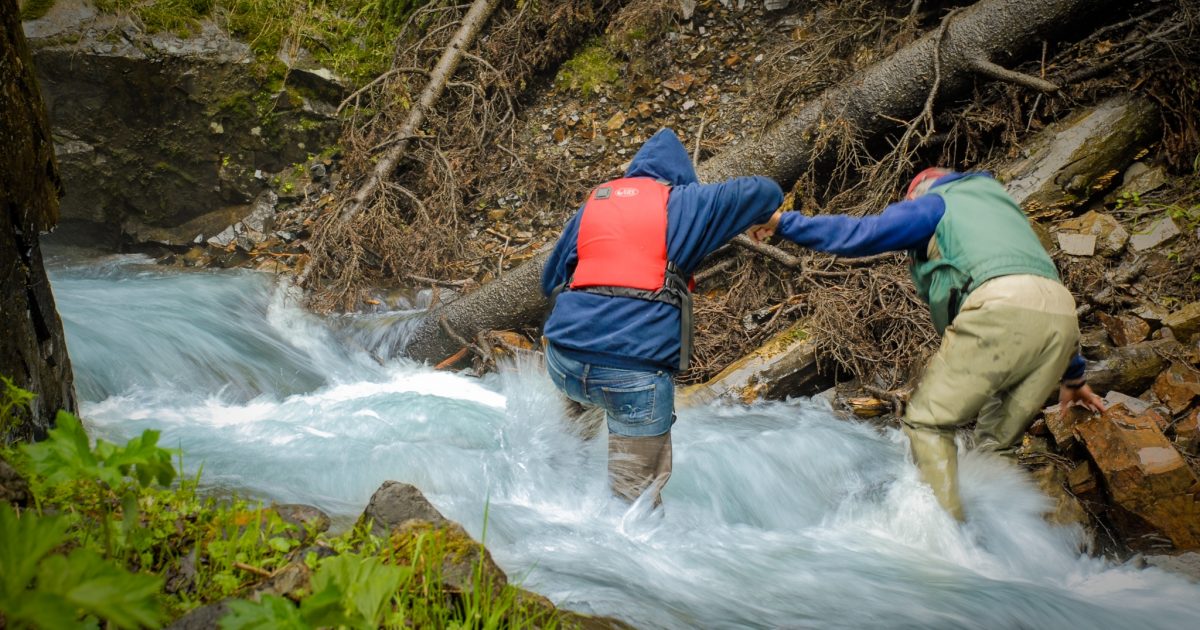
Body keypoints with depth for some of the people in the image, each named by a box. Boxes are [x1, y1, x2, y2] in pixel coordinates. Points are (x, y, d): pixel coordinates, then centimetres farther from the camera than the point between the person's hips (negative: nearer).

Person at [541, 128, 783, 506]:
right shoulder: (684, 203, 7)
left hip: (565, 362, 5)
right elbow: (763, 192, 15)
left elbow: (549, 281, 25)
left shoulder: (593, 203, 18)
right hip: (635, 369, -4)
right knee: (637, 486, 8)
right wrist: (765, 219, 37)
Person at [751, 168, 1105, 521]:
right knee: (996, 445, 15)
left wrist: (783, 223, 14)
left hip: (999, 311, -7)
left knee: (927, 423, 0)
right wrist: (1072, 375, 41)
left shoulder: (935, 203, 20)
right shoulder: (1001, 204, 40)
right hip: (1062, 316, 7)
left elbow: (861, 234, 4)